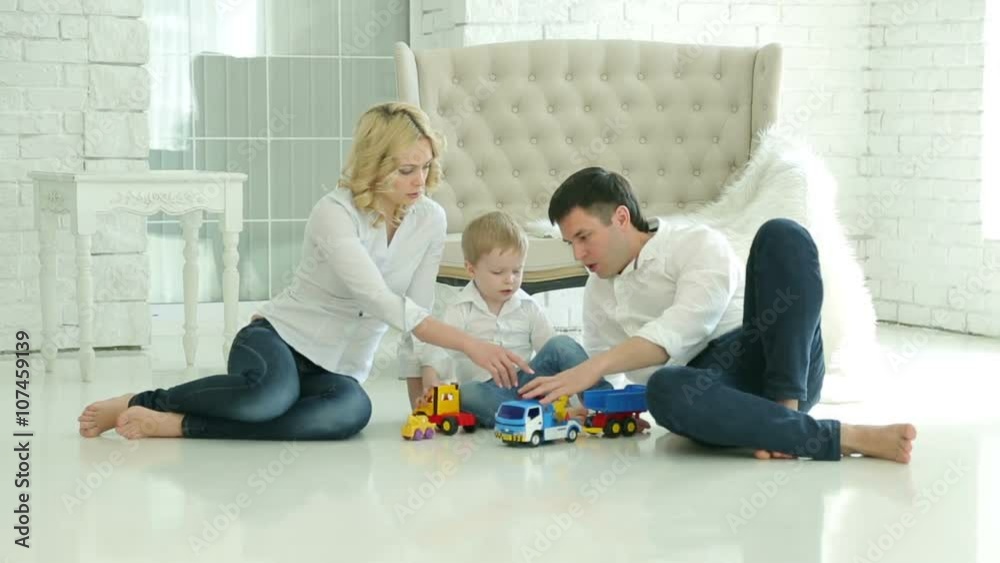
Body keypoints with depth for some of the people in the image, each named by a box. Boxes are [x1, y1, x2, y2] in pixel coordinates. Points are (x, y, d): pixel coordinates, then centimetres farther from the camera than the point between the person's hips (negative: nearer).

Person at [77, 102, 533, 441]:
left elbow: (418, 311, 4)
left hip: (339, 370, 5)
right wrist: (469, 345, -35)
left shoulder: (430, 221, -1)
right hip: (278, 340, -4)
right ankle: (138, 404, -17)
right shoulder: (334, 213, -19)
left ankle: (178, 426, -29)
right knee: (272, 392, -43)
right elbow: (381, 302, -30)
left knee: (353, 411, -36)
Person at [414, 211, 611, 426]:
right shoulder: (461, 311, 3)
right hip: (485, 390, -3)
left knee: (561, 344, -19)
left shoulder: (528, 308, 11)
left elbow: (548, 344, 5)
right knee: (465, 393, -39)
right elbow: (436, 351, -7)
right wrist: (431, 380, -29)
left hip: (525, 383, 3)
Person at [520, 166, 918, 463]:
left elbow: (682, 328, -16)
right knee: (664, 388, -38)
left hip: (776, 367, -2)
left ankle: (785, 411, -31)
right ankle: (845, 437, -34)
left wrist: (593, 367, -26)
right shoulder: (597, 298, 22)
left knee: (781, 235, -24)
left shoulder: (698, 243, 3)